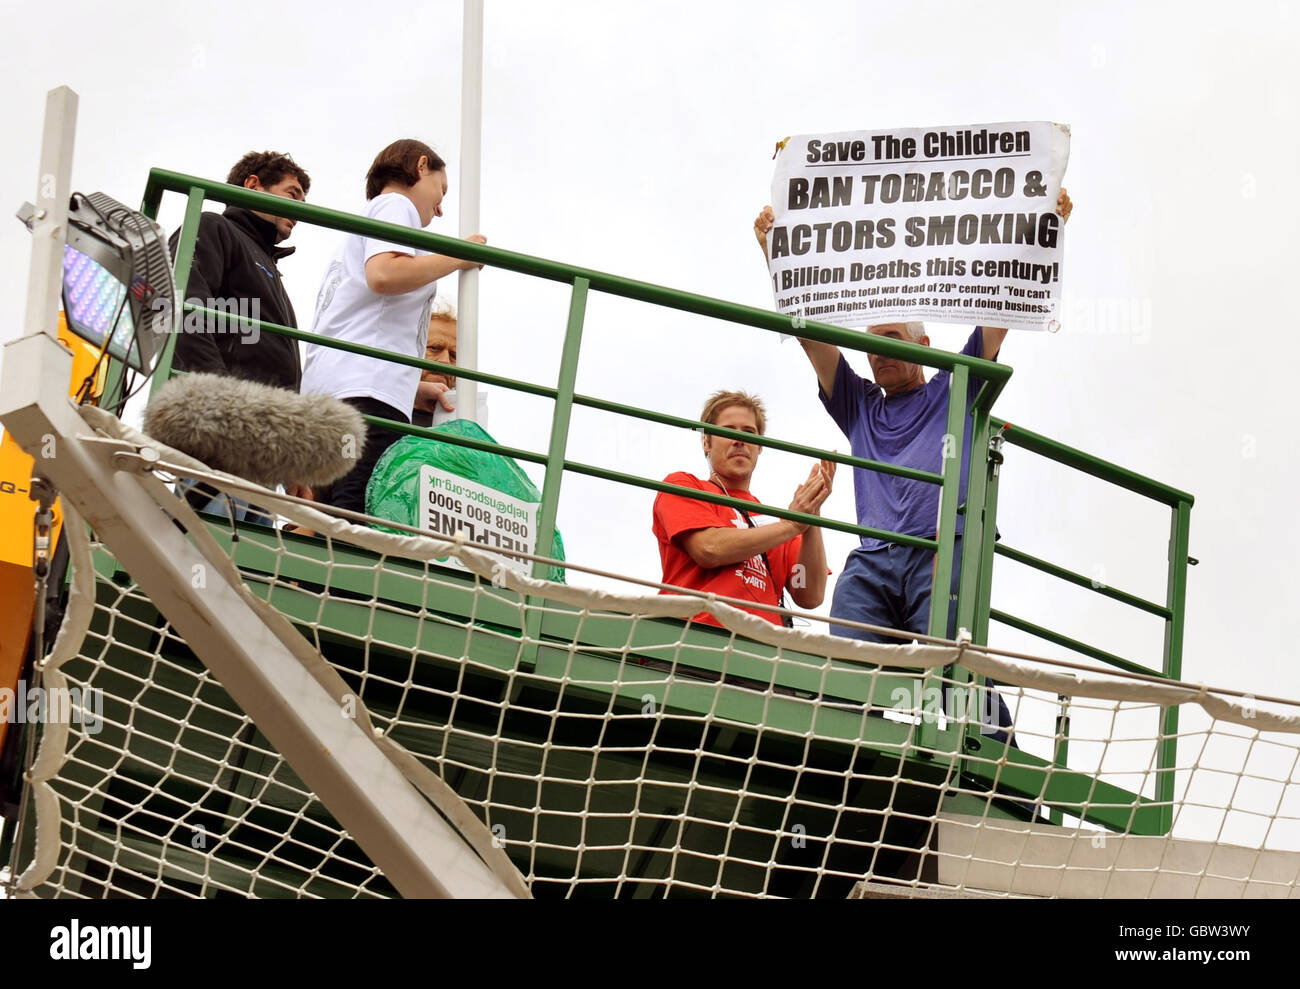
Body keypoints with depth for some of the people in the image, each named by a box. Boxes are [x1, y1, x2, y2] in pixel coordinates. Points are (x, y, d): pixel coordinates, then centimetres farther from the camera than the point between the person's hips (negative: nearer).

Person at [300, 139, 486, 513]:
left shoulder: (366, 219, 35)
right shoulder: (396, 205, 8)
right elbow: (383, 274, -12)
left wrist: (416, 388, 33)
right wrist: (459, 257, 0)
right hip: (365, 389, -9)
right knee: (356, 522, -23)